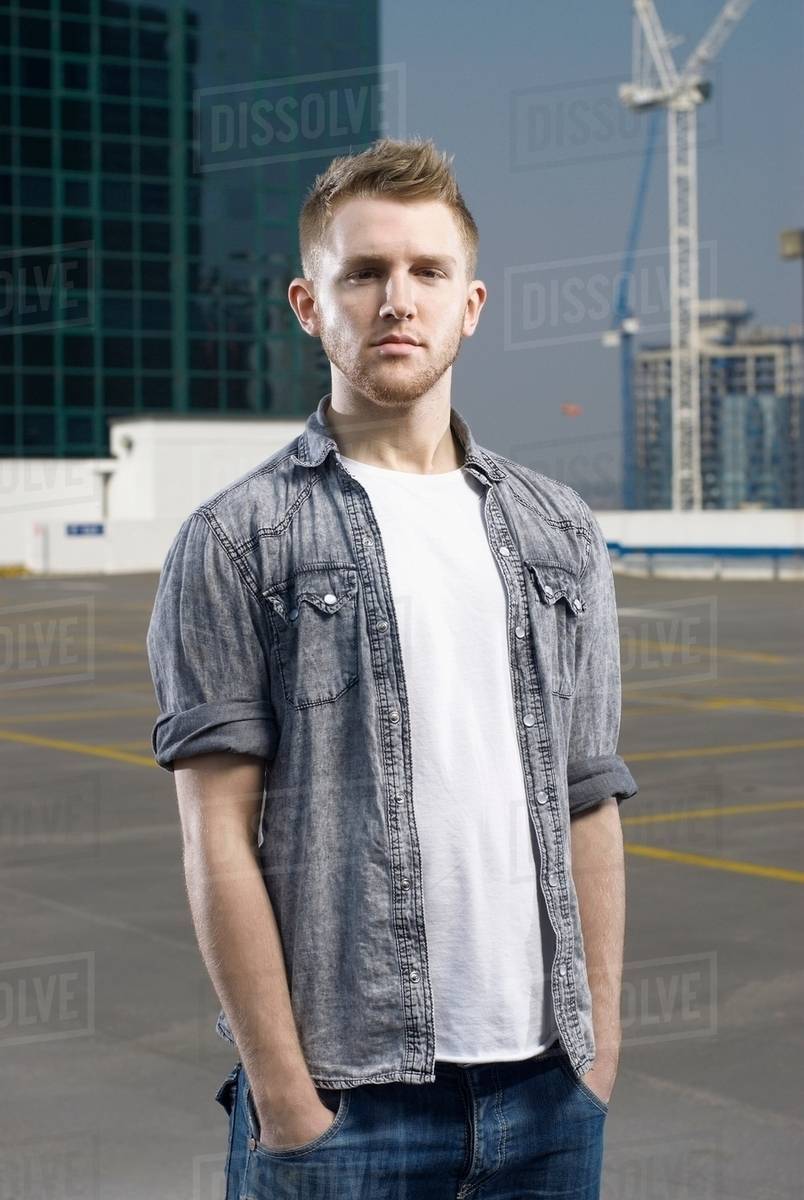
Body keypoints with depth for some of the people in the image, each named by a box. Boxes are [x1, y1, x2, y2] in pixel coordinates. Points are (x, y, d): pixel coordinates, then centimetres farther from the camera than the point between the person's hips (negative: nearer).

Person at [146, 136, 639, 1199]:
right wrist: (287, 1097, -10)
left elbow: (590, 811, 10)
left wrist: (601, 1052, 4)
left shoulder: (560, 534, 10)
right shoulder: (235, 541, -3)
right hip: (342, 1096, -4)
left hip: (546, 1085, 4)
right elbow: (219, 839, -6)